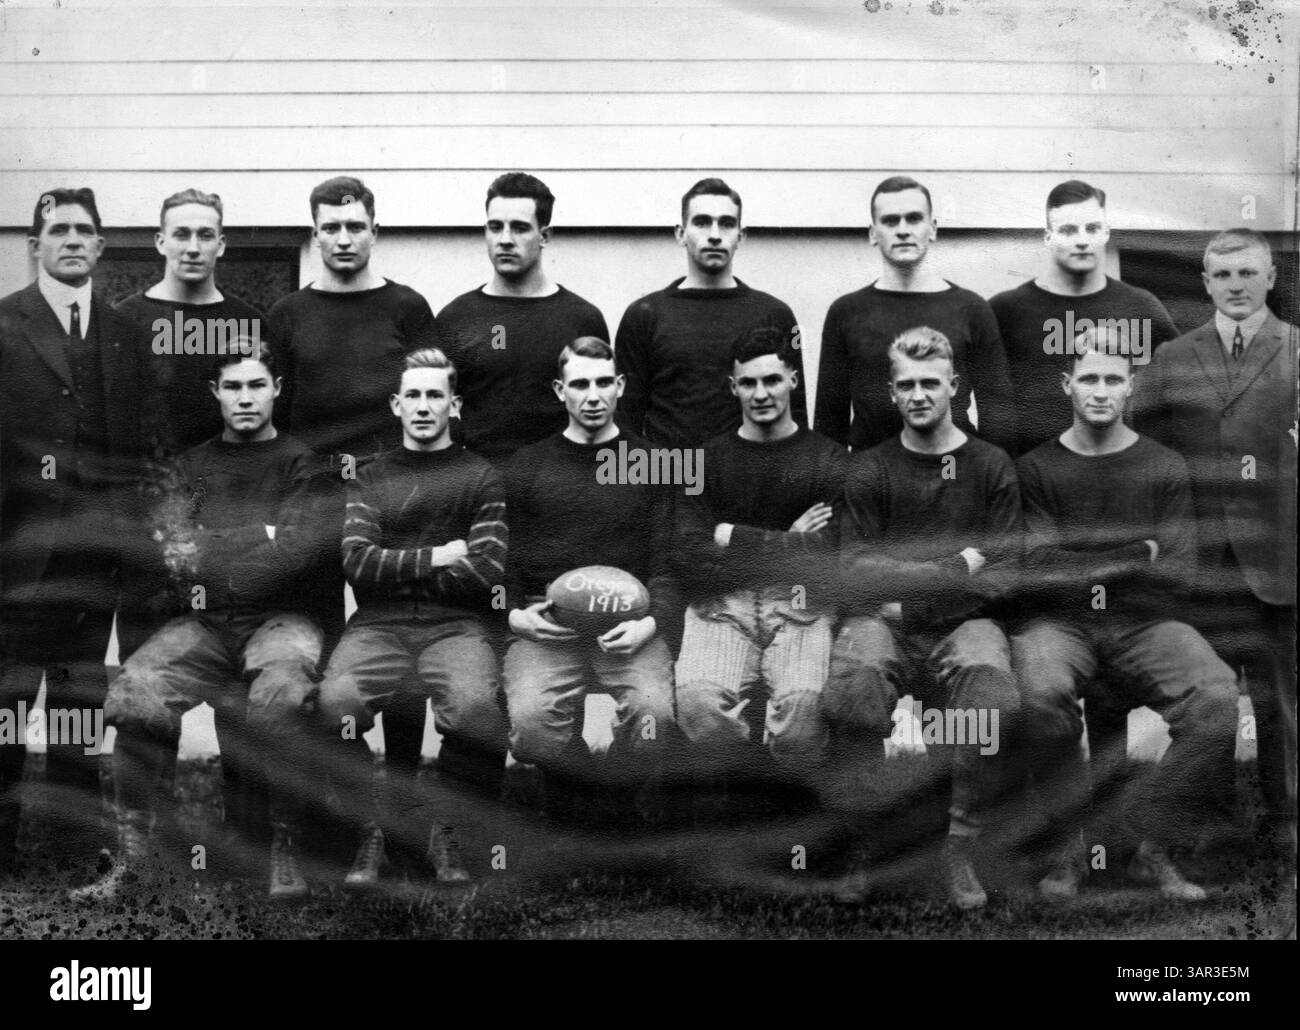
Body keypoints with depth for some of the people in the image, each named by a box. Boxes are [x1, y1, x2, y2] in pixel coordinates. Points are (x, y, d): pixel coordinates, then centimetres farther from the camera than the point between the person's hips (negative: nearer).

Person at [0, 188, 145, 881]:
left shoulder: (123, 332, 12)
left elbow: (135, 442, 11)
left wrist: (133, 525, 3)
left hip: (96, 548, 4)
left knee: (82, 699, 11)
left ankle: (78, 838, 20)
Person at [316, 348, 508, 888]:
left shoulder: (481, 477, 13)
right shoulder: (369, 479, 18)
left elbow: (487, 571, -1)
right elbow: (357, 563, 2)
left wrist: (395, 570, 2)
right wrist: (435, 557, -2)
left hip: (455, 626, -1)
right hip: (378, 626, 2)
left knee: (473, 704, -34)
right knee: (336, 698, -32)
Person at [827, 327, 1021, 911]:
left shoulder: (991, 467, 9)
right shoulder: (868, 471, 8)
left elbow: (999, 579, 0)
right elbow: (856, 582, -2)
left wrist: (908, 601, -8)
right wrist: (954, 569, -4)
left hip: (962, 623, 0)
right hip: (882, 623, 0)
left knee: (997, 702, -33)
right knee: (849, 694, -33)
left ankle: (960, 847, -10)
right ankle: (862, 843, -9)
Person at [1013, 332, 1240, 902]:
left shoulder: (1165, 468, 9)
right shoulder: (1034, 469, 5)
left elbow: (1177, 572, 0)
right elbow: (1036, 572, -6)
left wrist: (1084, 573, -5)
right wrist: (1136, 557, -5)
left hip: (1146, 623, 2)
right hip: (1058, 623, -1)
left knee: (1217, 698, -27)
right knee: (1040, 691, -36)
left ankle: (1152, 848, -7)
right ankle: (1070, 847, -13)